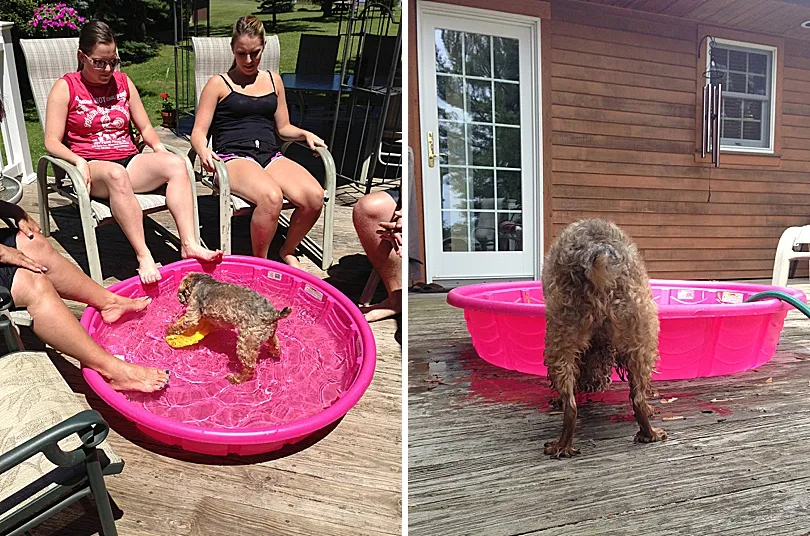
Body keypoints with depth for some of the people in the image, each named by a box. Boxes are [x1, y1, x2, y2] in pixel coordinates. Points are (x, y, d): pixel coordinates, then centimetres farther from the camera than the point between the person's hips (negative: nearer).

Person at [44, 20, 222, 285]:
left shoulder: (122, 82, 16)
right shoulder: (65, 87, 4)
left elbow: (145, 126, 19)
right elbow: (52, 141, -1)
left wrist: (158, 147, -3)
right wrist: (78, 161, -20)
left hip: (130, 161, 4)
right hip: (91, 167, -4)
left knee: (176, 164, -26)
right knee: (115, 173, -41)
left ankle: (189, 244, -38)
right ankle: (144, 257, -45)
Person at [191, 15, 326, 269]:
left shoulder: (273, 80, 21)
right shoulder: (219, 84, 9)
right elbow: (199, 131, 5)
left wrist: (304, 134, 4)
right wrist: (203, 150, -18)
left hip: (271, 156, 4)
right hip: (234, 158, -4)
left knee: (314, 196, -27)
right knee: (271, 196, -38)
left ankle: (287, 251, -1)